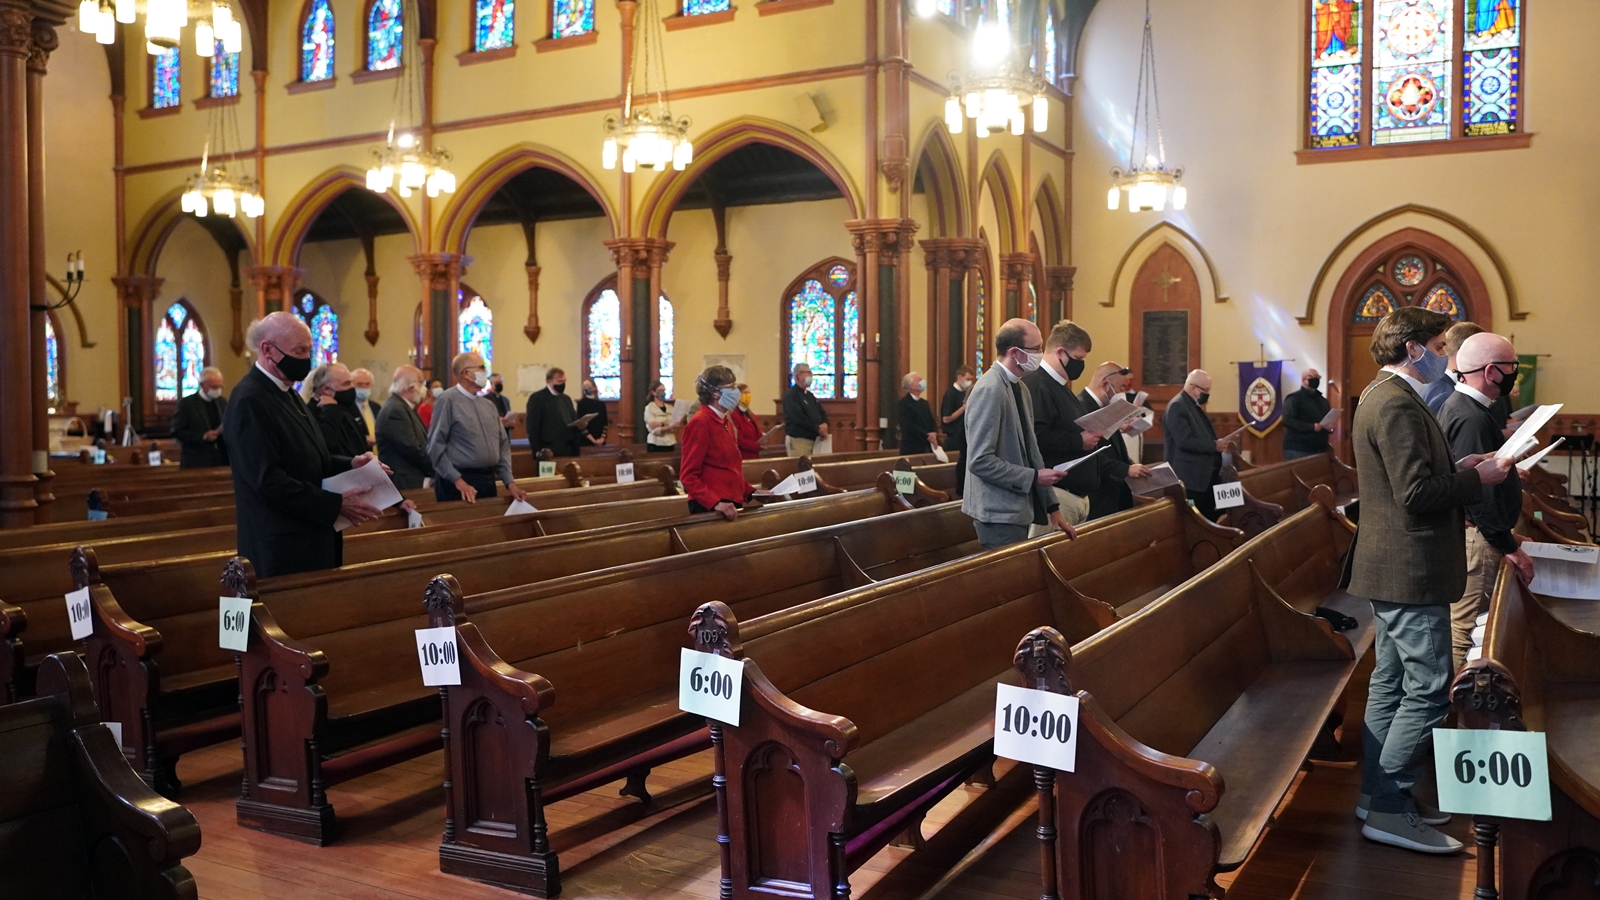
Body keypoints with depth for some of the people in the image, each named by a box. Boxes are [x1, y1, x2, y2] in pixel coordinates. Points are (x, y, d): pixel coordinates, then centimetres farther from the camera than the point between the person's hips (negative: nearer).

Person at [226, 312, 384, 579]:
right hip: (282, 547, -10)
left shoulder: (284, 393, 14)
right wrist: (336, 504, -22)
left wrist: (350, 465, 3)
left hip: (309, 536, 10)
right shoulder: (250, 400, -17)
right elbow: (268, 480, -23)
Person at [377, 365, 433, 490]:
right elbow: (411, 449, -21)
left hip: (416, 480, 10)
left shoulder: (406, 408, 17)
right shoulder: (394, 410, -15)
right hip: (406, 483, -10)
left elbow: (423, 442, 16)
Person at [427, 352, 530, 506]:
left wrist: (510, 482, 6)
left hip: (488, 480, 7)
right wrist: (458, 480, -16)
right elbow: (435, 446, -12)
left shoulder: (489, 406, 14)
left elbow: (503, 445, 15)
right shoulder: (448, 401, -8)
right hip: (459, 483, -7)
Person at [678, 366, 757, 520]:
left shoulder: (725, 422, 15)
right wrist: (715, 502, -25)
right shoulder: (700, 422, -11)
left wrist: (751, 492, 11)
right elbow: (688, 476, -15)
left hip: (731, 504, 8)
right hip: (709, 508, -8)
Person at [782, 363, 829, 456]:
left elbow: (822, 412, 20)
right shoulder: (790, 394, -9)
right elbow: (798, 418, -20)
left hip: (814, 439, 9)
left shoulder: (810, 395, 20)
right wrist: (818, 429, -15)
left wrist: (825, 424, -4)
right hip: (798, 440, -9)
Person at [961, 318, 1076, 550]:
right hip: (999, 514, -8)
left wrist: (1052, 507, 13)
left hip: (1018, 509, 9)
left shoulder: (1018, 388, 10)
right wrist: (1034, 477, -16)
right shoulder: (990, 390, -17)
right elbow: (981, 461, -21)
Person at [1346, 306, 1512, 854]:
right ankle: (1388, 811, 1)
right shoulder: (1398, 404, -18)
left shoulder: (1383, 397, 15)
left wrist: (1459, 471, 7)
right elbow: (1417, 492, -24)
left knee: (1391, 685, 15)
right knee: (1428, 690, -6)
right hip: (1410, 570, -11)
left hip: (1393, 567, 11)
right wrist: (1478, 479, -11)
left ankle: (1378, 795, 24)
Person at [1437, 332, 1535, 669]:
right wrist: (1510, 547, -18)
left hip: (1465, 531, 11)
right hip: (1476, 539, -11)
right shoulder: (1472, 418, -21)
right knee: (1464, 629, -5)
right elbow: (1477, 489, -24)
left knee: (1461, 625, 16)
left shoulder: (1457, 405, 12)